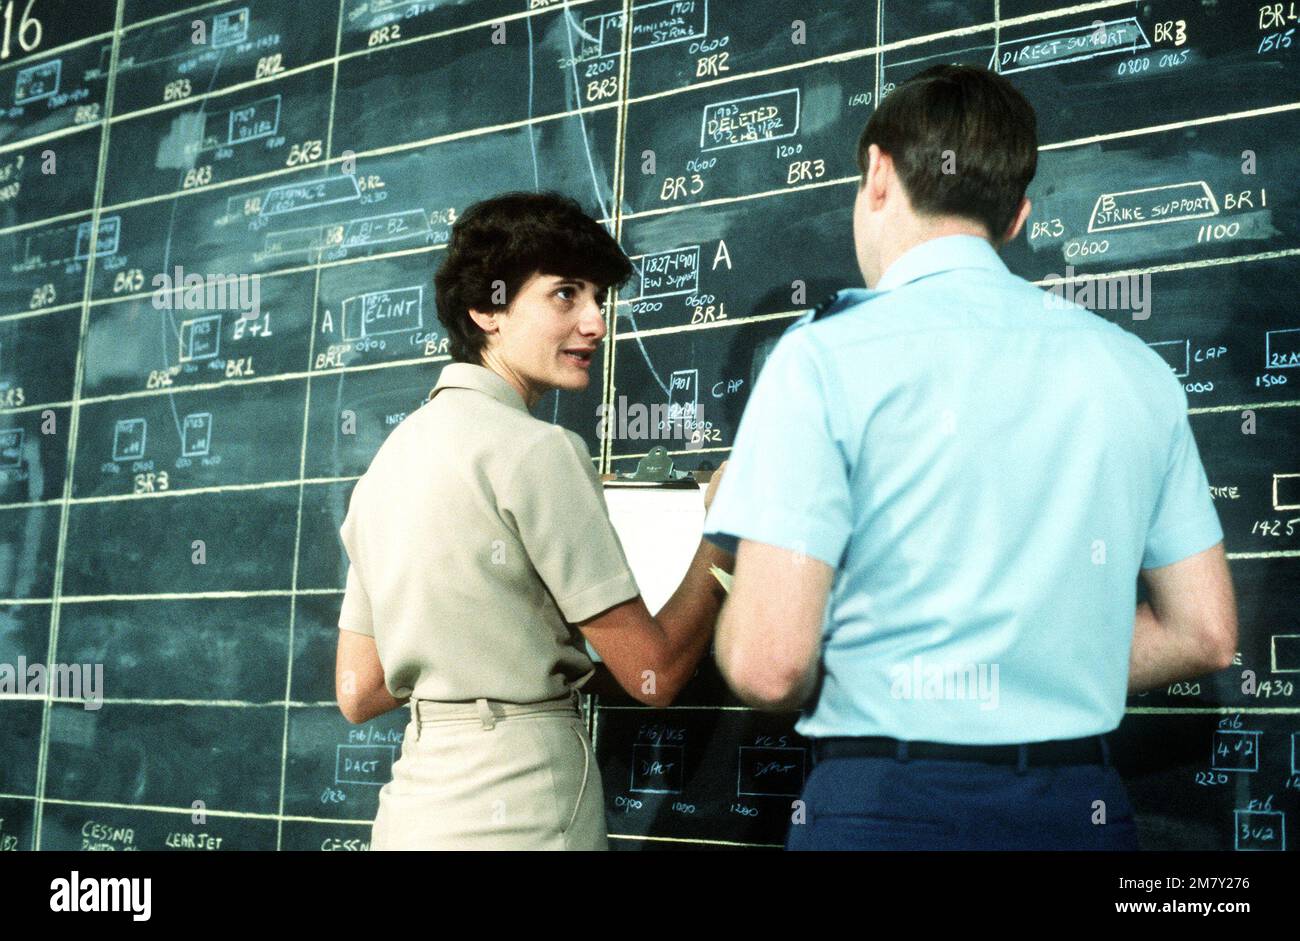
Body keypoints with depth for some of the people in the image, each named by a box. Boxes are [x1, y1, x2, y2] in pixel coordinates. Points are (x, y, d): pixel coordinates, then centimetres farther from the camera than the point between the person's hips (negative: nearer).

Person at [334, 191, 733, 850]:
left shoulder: (391, 455, 10)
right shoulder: (535, 450, -14)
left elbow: (358, 693, 11)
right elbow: (653, 672, -11)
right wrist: (721, 534, 2)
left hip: (416, 802, 8)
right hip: (516, 815, -8)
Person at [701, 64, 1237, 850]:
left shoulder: (826, 357, -11)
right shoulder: (1134, 368, 4)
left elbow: (767, 664, -16)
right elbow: (1206, 635, 8)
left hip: (885, 810, -4)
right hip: (1085, 806, 5)